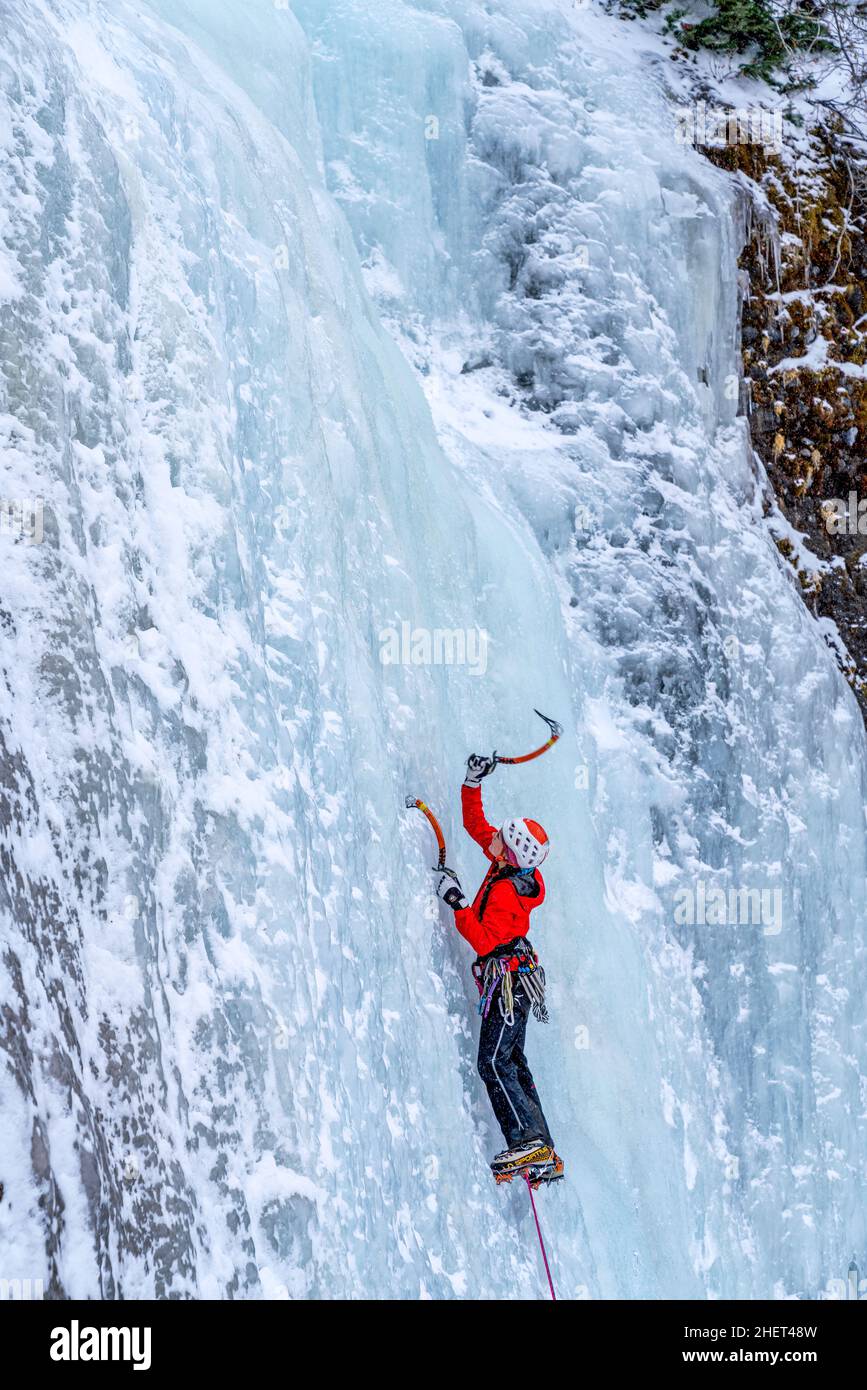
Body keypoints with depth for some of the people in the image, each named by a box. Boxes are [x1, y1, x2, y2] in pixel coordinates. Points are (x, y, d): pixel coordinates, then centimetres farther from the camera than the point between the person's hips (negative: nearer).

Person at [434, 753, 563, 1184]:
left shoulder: (505, 892, -21)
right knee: (511, 1061, 9)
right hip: (513, 981, 10)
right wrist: (472, 783, 11)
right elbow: (474, 824, 17)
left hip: (508, 982, -10)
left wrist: (456, 901, -23)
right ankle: (544, 1156, 10)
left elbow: (484, 941, -26)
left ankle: (529, 1141, -18)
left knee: (493, 1062, -15)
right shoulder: (510, 865, 5)